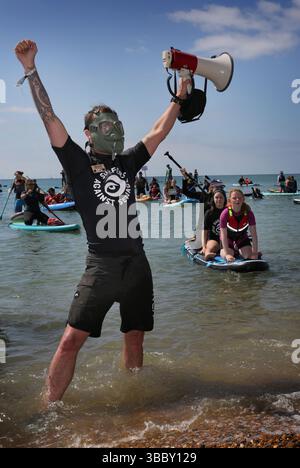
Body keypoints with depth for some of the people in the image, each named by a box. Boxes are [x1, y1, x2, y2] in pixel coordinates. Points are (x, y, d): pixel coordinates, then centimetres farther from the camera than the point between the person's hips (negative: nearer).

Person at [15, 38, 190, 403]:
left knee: (135, 338, 13)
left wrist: (180, 95, 25)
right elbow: (49, 117, -5)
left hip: (137, 264, 5)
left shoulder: (127, 163, 15)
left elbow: (159, 131, 22)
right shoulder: (79, 164, 2)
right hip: (101, 266, -4)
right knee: (71, 340, -9)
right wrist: (30, 69, -9)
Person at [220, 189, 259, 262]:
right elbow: (224, 235, -29)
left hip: (242, 236, 2)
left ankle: (239, 251, 22)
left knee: (249, 255, -13)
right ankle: (222, 251, 19)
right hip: (228, 237, -2)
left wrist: (255, 252, -26)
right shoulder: (225, 214, -30)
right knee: (228, 257, -19)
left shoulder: (248, 213, -24)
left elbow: (254, 234, -20)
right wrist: (227, 253, -36)